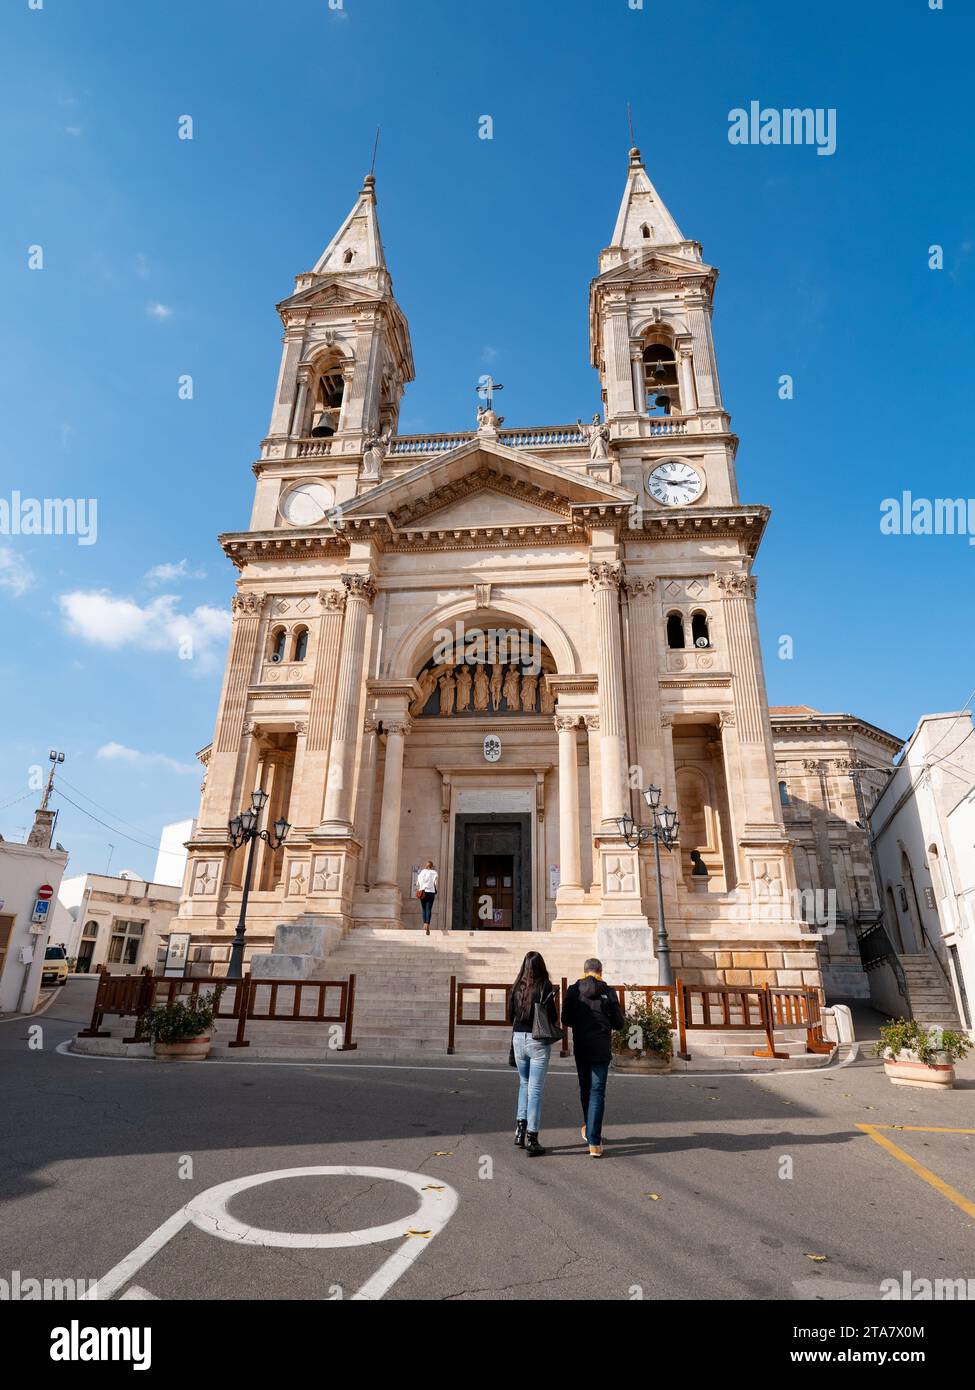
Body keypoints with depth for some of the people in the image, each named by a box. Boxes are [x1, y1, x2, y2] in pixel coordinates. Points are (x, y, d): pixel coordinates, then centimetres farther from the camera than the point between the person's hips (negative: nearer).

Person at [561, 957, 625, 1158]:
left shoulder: (573, 990, -3)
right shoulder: (608, 992, -6)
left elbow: (566, 1020, -1)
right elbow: (619, 1022, -4)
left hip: (581, 1047, 2)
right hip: (602, 1049, -2)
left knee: (585, 1089, 19)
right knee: (597, 1092, 2)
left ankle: (589, 1130, 36)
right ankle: (594, 1143, -4)